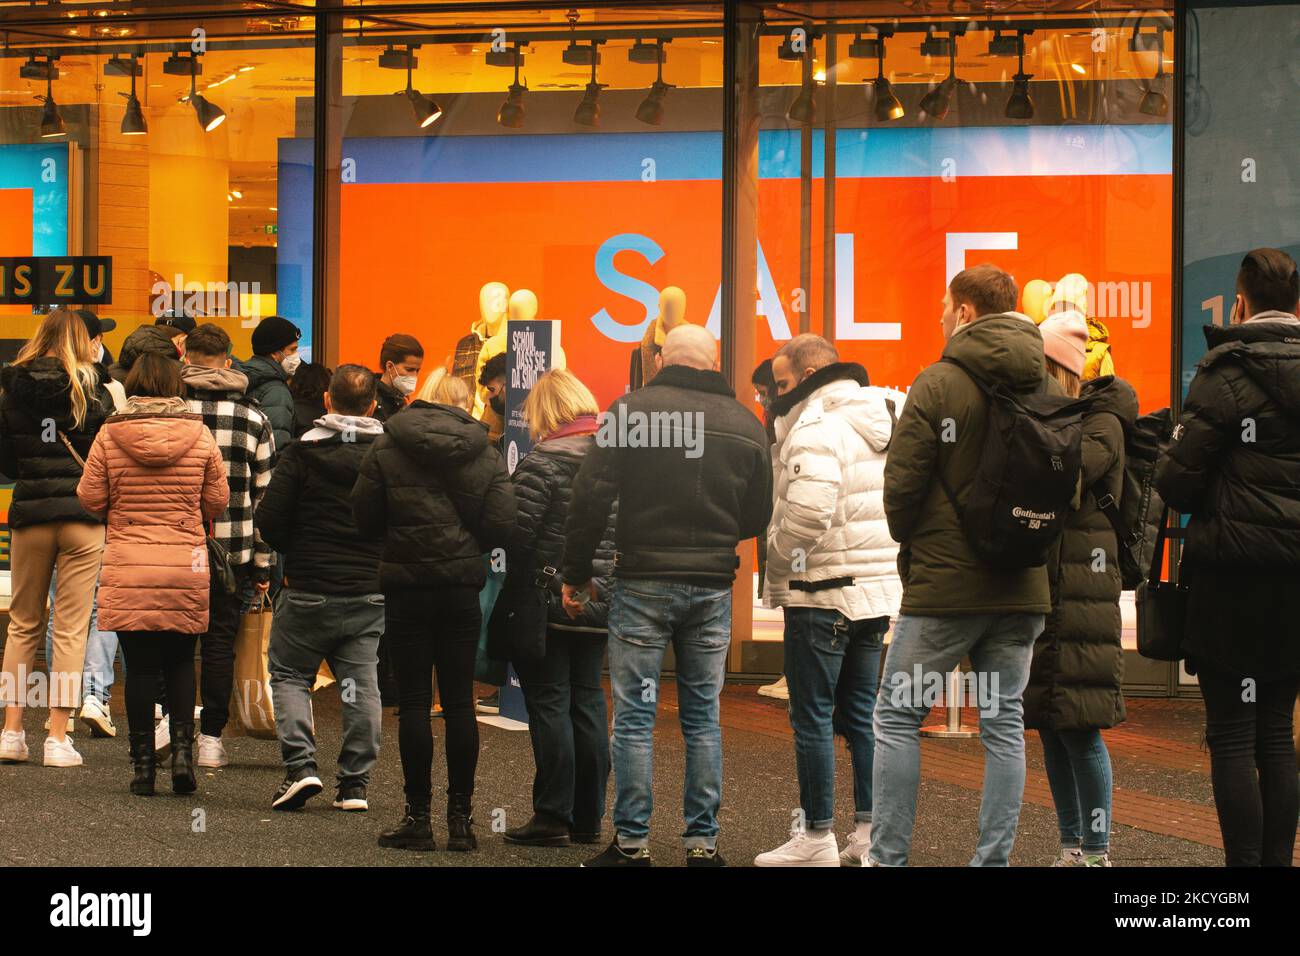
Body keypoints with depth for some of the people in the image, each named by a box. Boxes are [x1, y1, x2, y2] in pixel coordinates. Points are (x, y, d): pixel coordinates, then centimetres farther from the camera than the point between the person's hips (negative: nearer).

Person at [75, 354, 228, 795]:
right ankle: (182, 746, -1)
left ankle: (143, 763, 5)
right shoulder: (200, 436, -1)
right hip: (186, 565, 1)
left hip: (128, 566, -1)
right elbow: (217, 502, 5)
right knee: (180, 661, 14)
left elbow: (91, 498, 0)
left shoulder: (110, 436, -3)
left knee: (140, 666, 4)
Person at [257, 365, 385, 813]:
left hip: (309, 590, -3)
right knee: (360, 681, 8)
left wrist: (297, 553, 10)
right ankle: (354, 782, 7)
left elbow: (269, 519, -9)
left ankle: (300, 765, -7)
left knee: (290, 674, 10)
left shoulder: (303, 452, -9)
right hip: (371, 591, 3)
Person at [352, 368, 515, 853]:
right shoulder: (484, 453, 1)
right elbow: (501, 525, -4)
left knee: (414, 701, 2)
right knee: (459, 700, 6)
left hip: (405, 586, -1)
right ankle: (461, 818, 8)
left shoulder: (386, 448, -2)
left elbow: (365, 518, -1)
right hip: (461, 587, 1)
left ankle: (418, 816, 2)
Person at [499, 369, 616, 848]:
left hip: (548, 597, -6)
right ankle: (588, 817, 17)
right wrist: (604, 573, 15)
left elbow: (518, 532, -15)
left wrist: (515, 587, 0)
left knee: (549, 704, -1)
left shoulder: (545, 459, -13)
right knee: (587, 701, 13)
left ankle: (553, 817, -1)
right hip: (600, 601, 6)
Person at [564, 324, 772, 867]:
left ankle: (632, 843, 1)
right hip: (713, 587, 3)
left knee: (634, 716, 1)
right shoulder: (746, 424, 5)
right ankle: (703, 843, 9)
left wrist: (577, 571, 2)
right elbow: (758, 517, 10)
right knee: (703, 716, 9)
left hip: (643, 582, -3)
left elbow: (590, 497, -8)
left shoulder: (631, 410, -6)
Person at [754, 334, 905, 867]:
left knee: (812, 719, -1)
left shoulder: (816, 430, -15)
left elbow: (806, 514, -25)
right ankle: (869, 832, 14)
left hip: (824, 594, -8)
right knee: (861, 715, 14)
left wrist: (776, 563, -10)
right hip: (878, 594, 8)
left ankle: (817, 838, 2)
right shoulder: (884, 424, 12)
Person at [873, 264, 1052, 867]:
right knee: (1004, 724, 9)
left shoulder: (939, 384, -10)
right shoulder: (1045, 388, 4)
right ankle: (994, 859, 8)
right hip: (1022, 588, 5)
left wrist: (911, 544, 8)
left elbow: (901, 483, -10)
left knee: (898, 717, 4)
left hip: (944, 585, -5)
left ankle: (888, 856, 2)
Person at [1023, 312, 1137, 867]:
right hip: (1037, 590, 8)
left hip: (1081, 595, -8)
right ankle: (1072, 847, 14)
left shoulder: (1101, 426, -6)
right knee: (1048, 727, 8)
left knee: (1079, 728, -9)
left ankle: (1097, 852, -4)